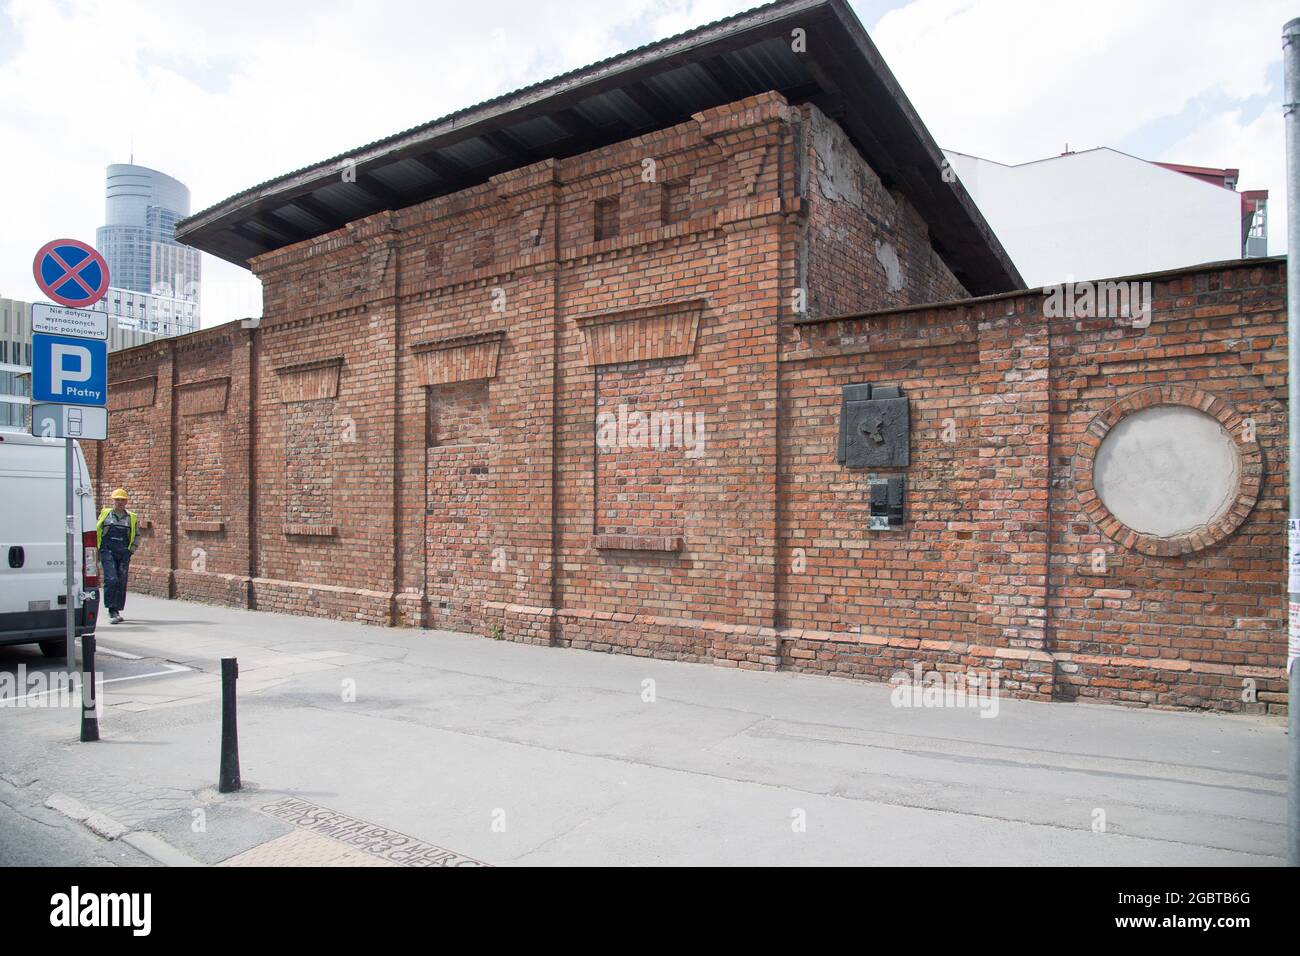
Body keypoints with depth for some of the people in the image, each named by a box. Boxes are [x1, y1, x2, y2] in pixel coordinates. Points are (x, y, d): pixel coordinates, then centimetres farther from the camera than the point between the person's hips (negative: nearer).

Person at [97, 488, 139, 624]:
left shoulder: (132, 518, 10)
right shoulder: (105, 514, 7)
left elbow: (137, 535, 16)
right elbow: (96, 532, 12)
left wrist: (131, 550, 6)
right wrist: (97, 550, 5)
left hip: (124, 554, 2)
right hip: (107, 552, -2)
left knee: (121, 582, 5)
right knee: (111, 579, -16)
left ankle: (117, 610, 16)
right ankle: (112, 610, -12)